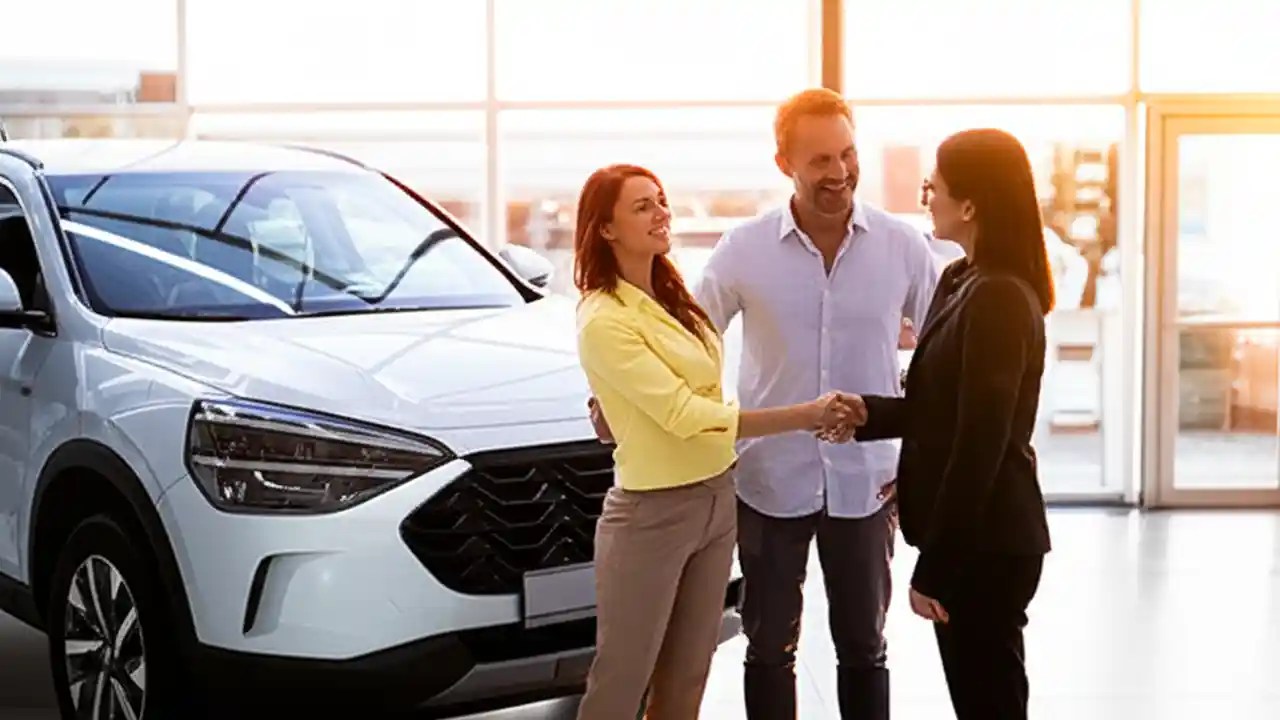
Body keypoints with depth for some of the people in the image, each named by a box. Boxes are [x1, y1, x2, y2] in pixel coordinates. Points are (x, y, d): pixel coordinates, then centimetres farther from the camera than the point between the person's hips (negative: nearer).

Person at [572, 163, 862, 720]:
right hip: (650, 516, -8)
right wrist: (804, 416, -25)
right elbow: (684, 415, -23)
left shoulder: (672, 299, 9)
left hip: (715, 501, 8)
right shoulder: (603, 320, -18)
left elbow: (702, 402, 10)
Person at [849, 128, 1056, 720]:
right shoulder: (959, 281, 9)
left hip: (987, 541, -9)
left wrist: (934, 567, -19)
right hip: (971, 533, 9)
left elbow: (980, 444, -22)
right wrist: (867, 413, 0)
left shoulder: (999, 299, -20)